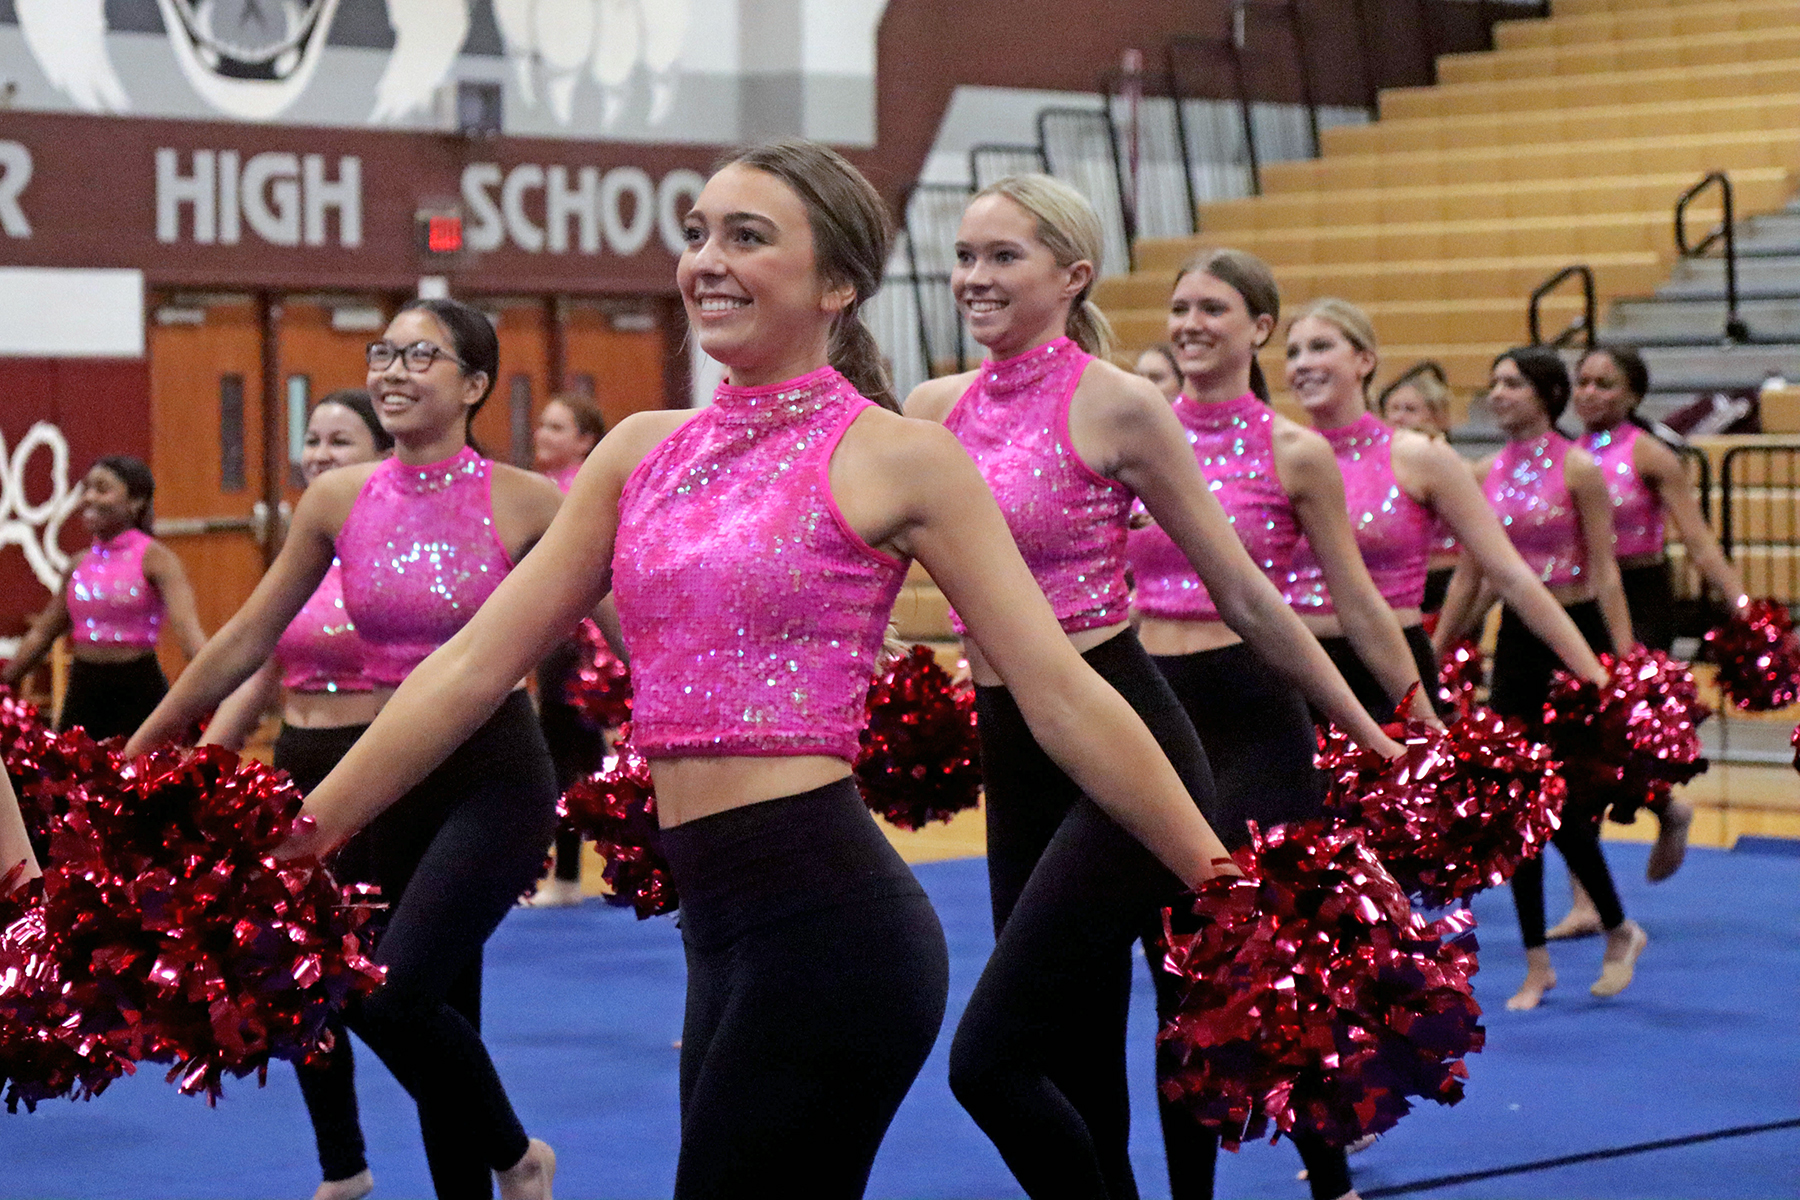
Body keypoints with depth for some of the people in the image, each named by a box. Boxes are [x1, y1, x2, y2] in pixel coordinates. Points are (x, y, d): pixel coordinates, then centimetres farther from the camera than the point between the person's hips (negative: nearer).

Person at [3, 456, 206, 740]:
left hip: (139, 694, -5)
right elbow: (43, 634, 19)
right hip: (82, 692, 6)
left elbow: (187, 629, -19)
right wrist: (4, 683, 18)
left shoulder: (154, 559, -6)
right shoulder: (80, 563, 11)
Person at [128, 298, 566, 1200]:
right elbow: (249, 637, 11)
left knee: (386, 995, -20)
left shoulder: (524, 502, -9)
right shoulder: (339, 500, 3)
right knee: (430, 1014, 9)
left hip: (497, 776, -5)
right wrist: (140, 747, 14)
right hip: (394, 777, 5)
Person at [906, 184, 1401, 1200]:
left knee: (991, 1056, -15)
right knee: (1079, 1088, 11)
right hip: (1013, 758, 6)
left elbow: (1245, 593, -2)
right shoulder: (937, 407, 8)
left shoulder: (1115, 405, -7)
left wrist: (1369, 734, 1)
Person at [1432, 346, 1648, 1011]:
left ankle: (1620, 931, 17)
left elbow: (1604, 573, -10)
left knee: (1564, 805, -7)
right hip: (1515, 638, 6)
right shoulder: (1486, 473, 6)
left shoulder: (1577, 469, -9)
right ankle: (1537, 964, 12)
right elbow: (1468, 575, 11)